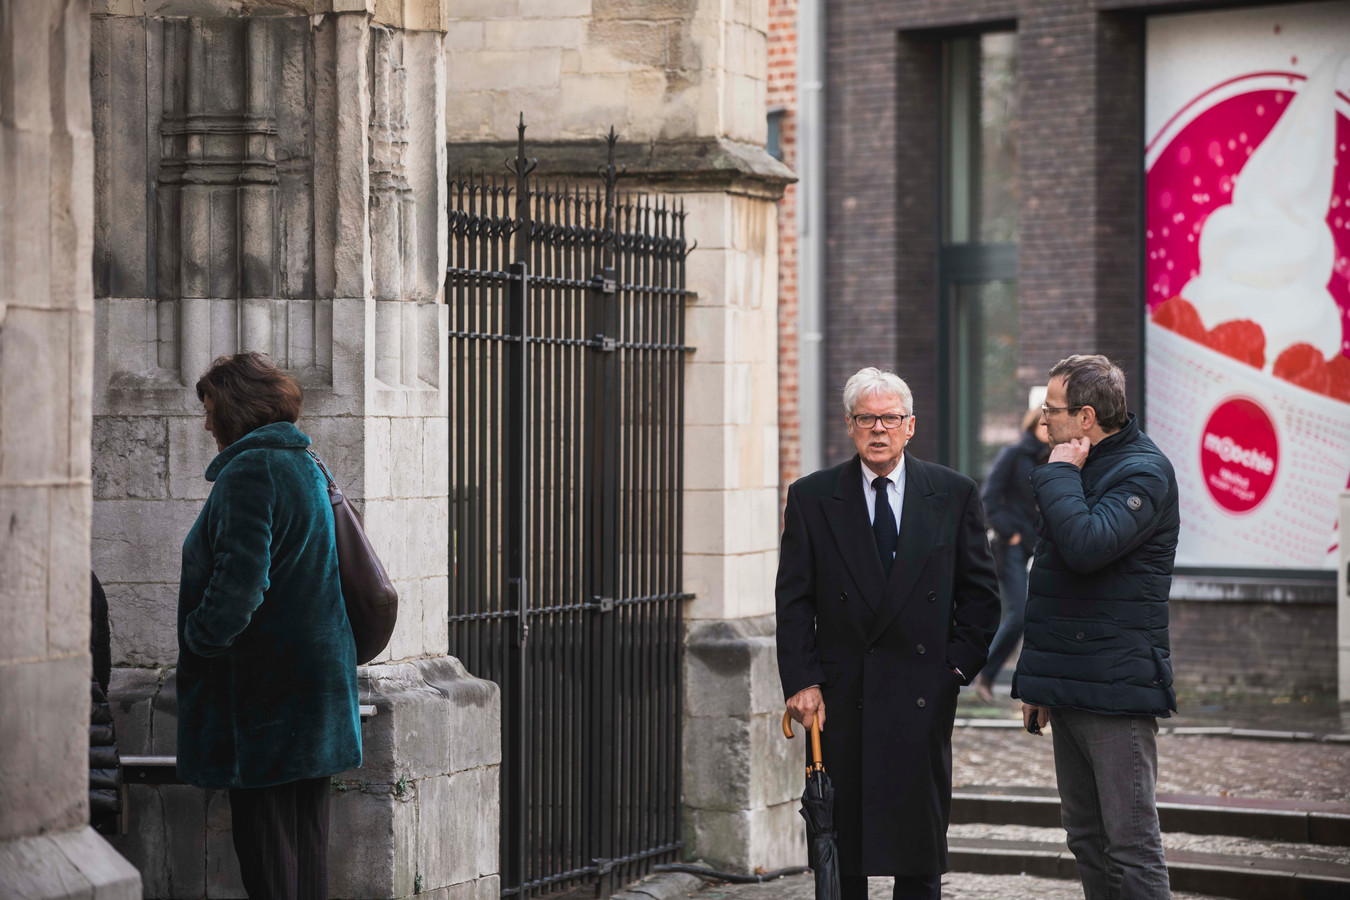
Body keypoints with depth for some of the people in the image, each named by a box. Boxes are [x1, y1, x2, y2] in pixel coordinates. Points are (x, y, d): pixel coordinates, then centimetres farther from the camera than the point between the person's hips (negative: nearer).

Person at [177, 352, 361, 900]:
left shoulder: (250, 470, -14)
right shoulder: (307, 468, 16)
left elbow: (239, 583, -23)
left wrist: (199, 636, -8)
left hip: (265, 686, -9)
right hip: (317, 683, 9)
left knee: (265, 849, -5)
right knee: (305, 843, 12)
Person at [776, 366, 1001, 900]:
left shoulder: (954, 495, 5)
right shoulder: (811, 498, 4)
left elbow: (981, 593, 8)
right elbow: (794, 601, 2)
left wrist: (959, 663, -2)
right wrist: (801, 681, -6)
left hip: (922, 691, 0)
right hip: (840, 692, 0)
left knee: (920, 834, 2)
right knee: (840, 838, 3)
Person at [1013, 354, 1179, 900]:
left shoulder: (1144, 472, -12)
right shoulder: (1082, 467, 17)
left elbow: (1086, 544, -31)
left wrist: (1059, 474, -15)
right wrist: (1038, 680, 21)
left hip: (1116, 688, -9)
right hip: (1069, 687, 9)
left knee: (1130, 845, -8)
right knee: (1088, 843, 13)